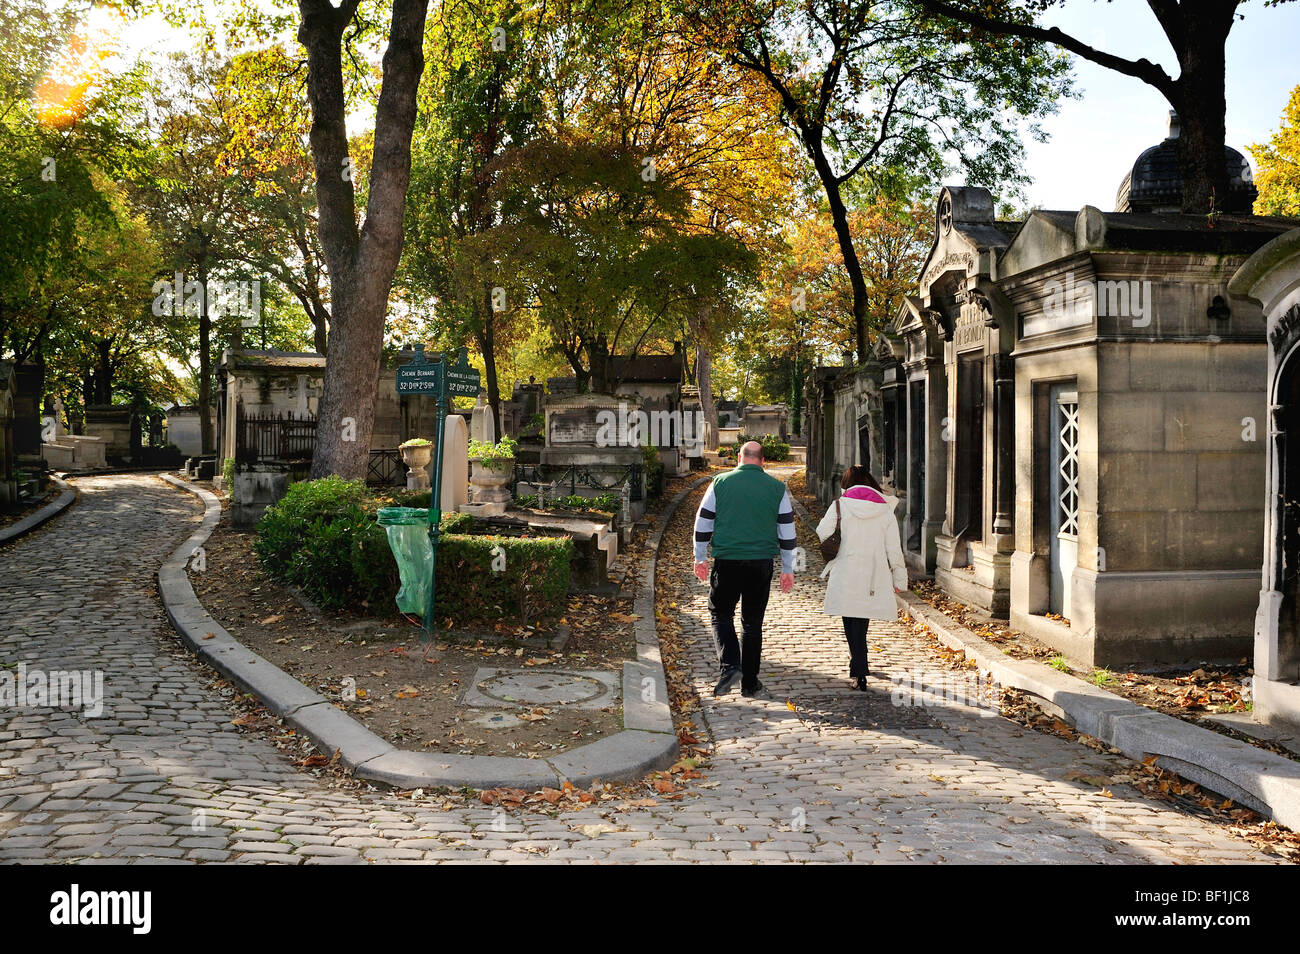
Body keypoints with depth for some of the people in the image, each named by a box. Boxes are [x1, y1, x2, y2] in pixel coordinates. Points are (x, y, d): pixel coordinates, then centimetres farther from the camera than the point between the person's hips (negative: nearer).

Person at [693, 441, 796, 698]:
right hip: (761, 561, 1)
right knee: (752, 622, 11)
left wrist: (700, 558, 15)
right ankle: (749, 683, 15)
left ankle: (729, 665, -9)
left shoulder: (720, 483, 1)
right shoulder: (777, 488, 3)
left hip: (726, 561, -1)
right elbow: (787, 531, 5)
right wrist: (787, 569, 12)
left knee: (721, 614, 13)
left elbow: (703, 523, 4)